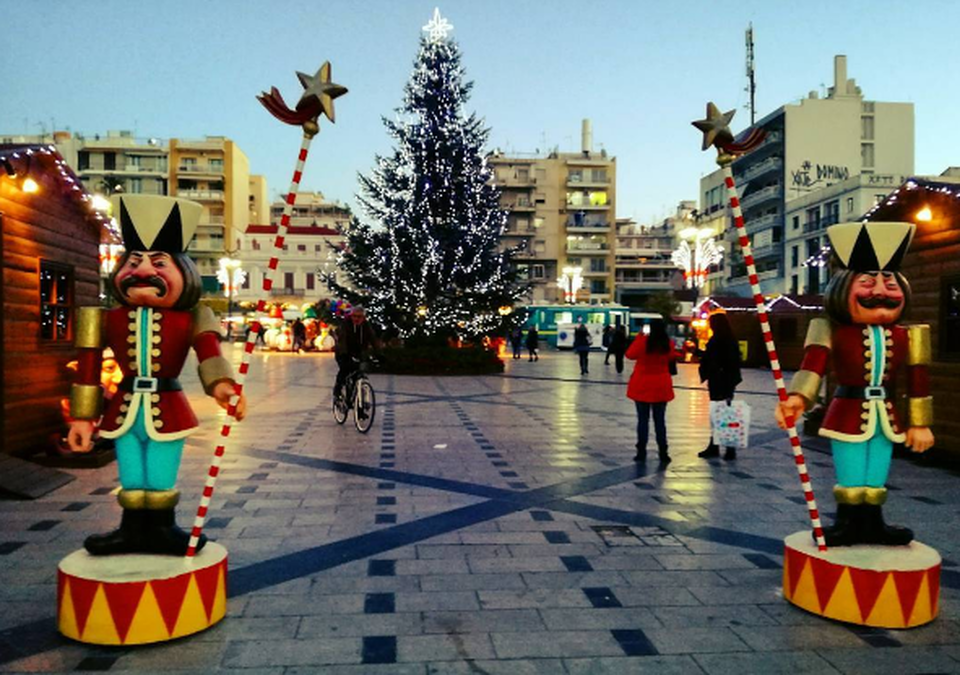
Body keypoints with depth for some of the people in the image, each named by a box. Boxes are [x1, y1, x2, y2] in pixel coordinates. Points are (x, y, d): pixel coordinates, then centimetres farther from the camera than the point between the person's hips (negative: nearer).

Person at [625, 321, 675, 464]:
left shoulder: (644, 341, -14)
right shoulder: (668, 344, -5)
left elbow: (630, 355, -3)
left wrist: (639, 338, 2)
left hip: (642, 385, -2)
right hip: (661, 387, 2)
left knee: (643, 419, 6)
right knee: (660, 420, 10)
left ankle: (641, 452, 8)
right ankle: (663, 453, 11)